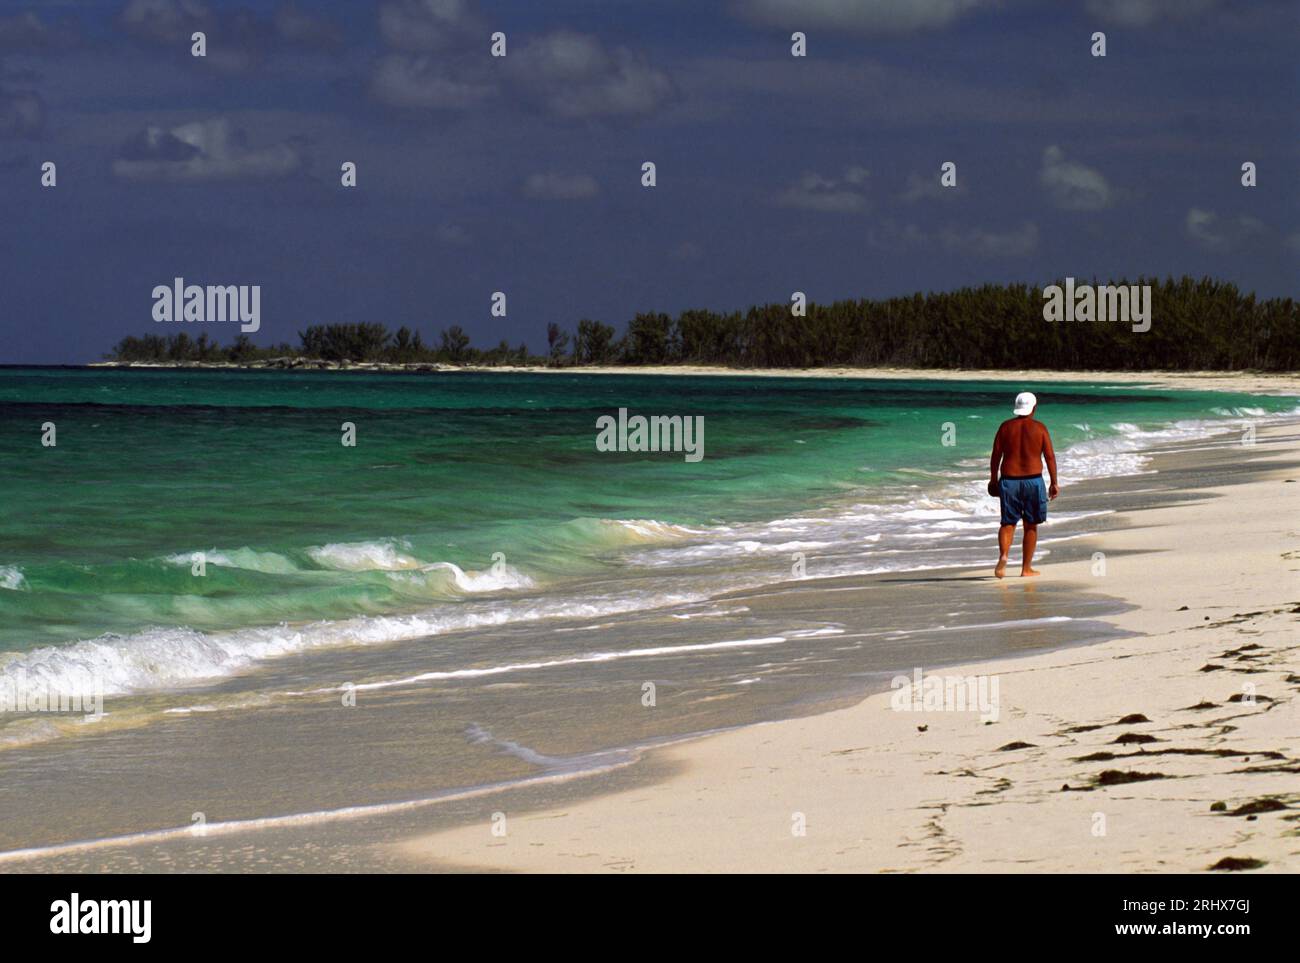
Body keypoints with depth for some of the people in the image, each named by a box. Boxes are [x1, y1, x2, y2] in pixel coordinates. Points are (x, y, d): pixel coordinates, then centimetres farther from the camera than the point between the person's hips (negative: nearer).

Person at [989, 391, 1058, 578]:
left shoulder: (1005, 427, 1)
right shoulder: (1040, 428, -3)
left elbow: (995, 456, 2)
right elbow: (1050, 457, -4)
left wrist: (993, 479, 13)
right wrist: (1054, 483, 3)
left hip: (1009, 481, 1)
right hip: (1033, 480, -1)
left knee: (1008, 523, 7)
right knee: (1031, 525, 12)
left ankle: (1003, 555, -21)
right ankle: (1026, 568, 15)